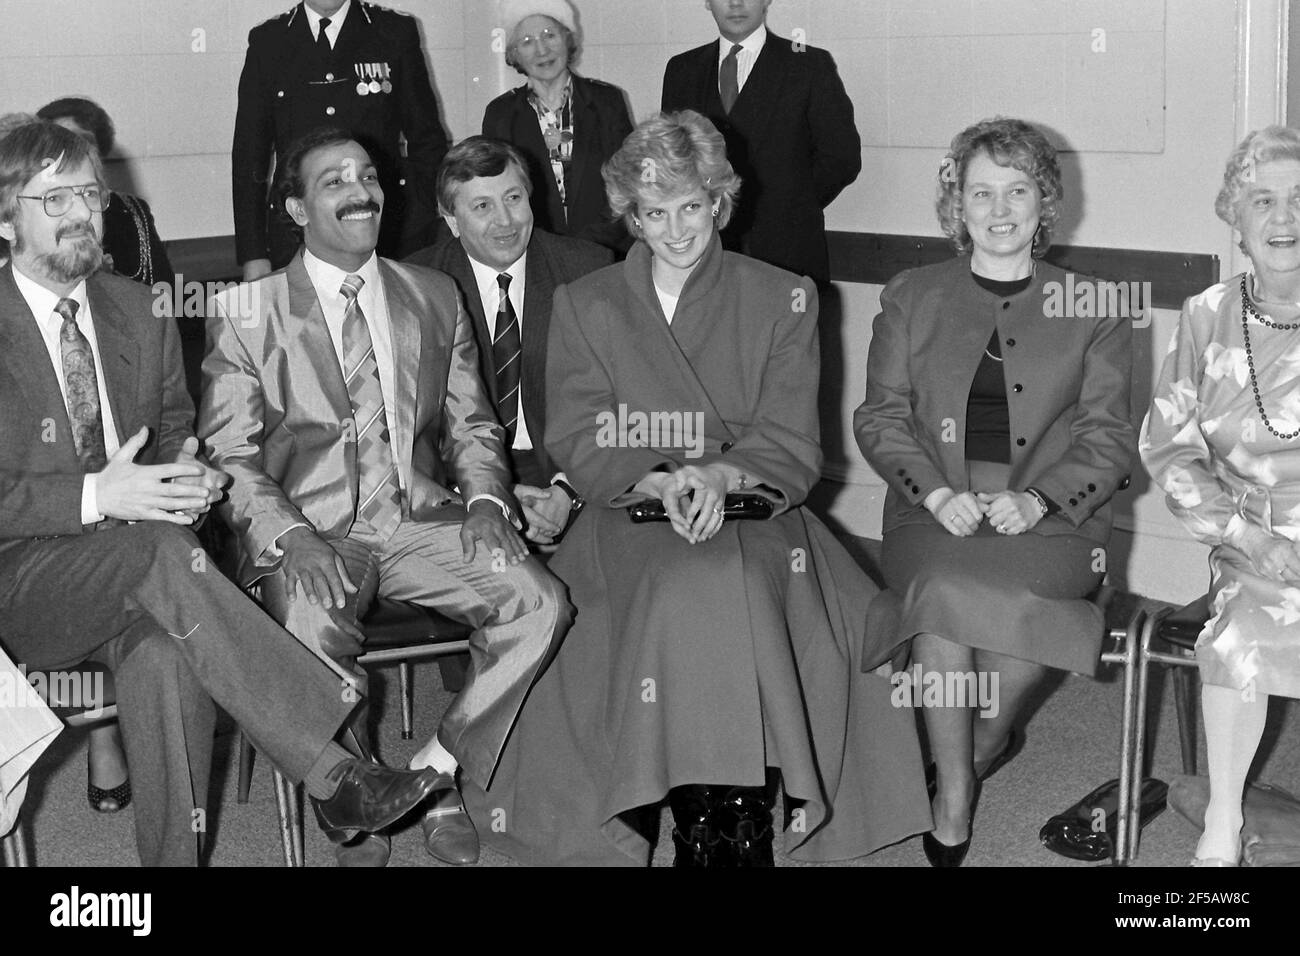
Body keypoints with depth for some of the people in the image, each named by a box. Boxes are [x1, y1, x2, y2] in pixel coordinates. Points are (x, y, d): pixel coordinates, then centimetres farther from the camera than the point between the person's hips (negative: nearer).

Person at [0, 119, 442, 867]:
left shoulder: (135, 309, 14)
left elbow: (177, 427, 23)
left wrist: (186, 475, -2)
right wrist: (96, 496, -22)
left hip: (135, 575, 4)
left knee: (167, 658, -32)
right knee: (160, 548, -35)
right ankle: (333, 775, -37)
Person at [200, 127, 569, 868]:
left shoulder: (435, 296, 15)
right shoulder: (246, 315, 4)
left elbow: (470, 424, 17)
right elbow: (229, 459, -1)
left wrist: (484, 500, -5)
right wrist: (292, 539, -19)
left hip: (420, 521, 3)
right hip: (311, 535, -3)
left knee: (541, 603, -22)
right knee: (312, 633, -35)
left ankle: (437, 772, -3)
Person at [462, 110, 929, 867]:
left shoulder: (784, 300, 11)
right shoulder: (583, 306, 13)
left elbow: (794, 446, 2)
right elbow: (577, 444, 4)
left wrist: (721, 476, -19)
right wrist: (659, 480, -16)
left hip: (752, 517, 0)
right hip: (629, 521, 0)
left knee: (728, 582, -35)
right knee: (684, 589, -34)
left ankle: (727, 823, -29)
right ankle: (730, 831, -27)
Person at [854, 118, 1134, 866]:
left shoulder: (1094, 309, 13)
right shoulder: (910, 298, 16)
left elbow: (1108, 433, 6)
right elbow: (881, 416, 9)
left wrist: (1038, 499, -13)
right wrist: (937, 492, -10)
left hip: (1050, 522, -1)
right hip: (934, 516, 1)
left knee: (953, 589, -33)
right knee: (944, 583, -33)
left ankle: (981, 744, -2)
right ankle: (953, 795, -17)